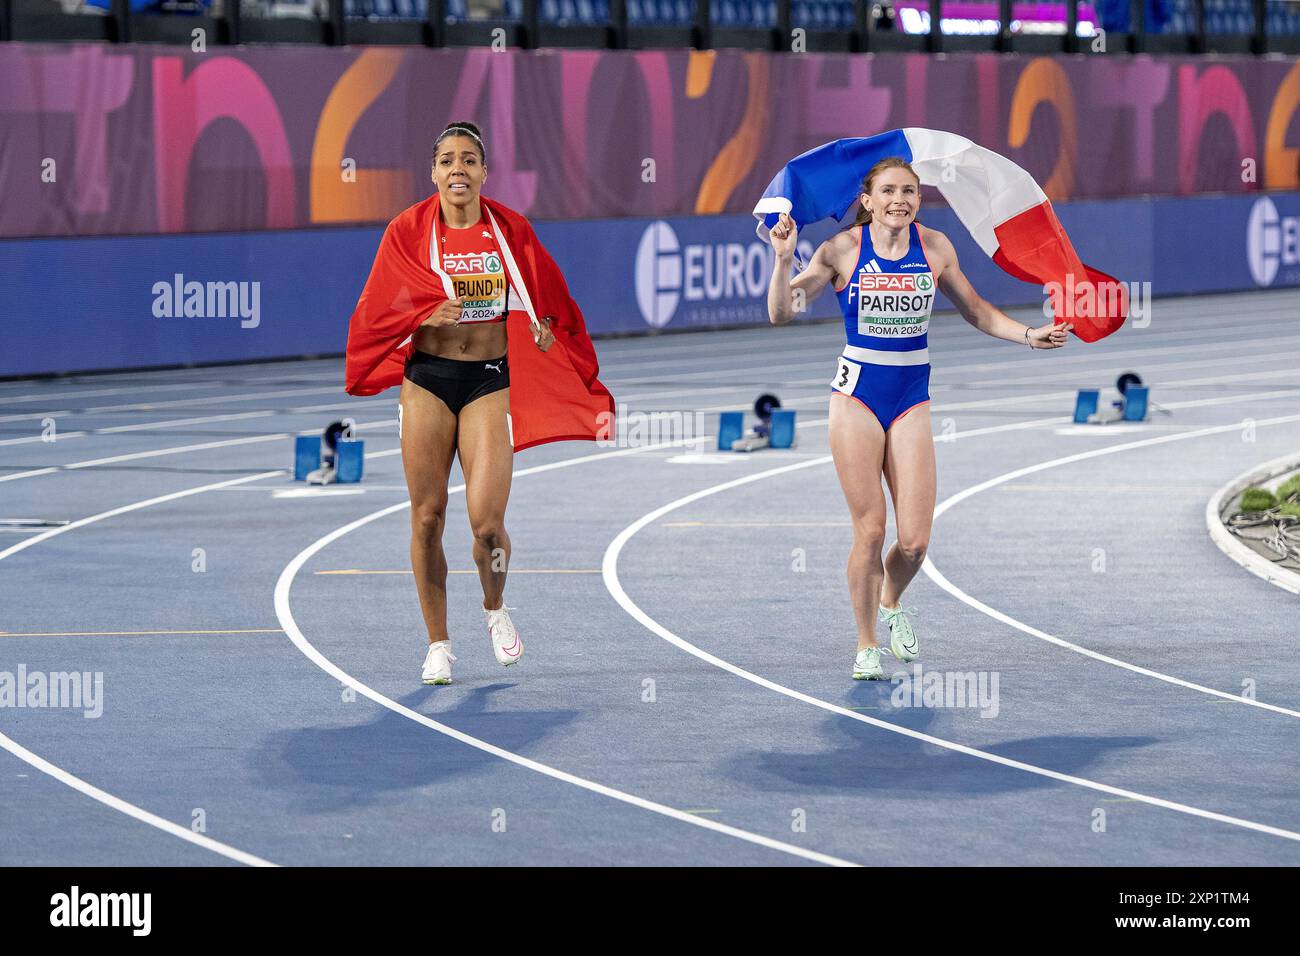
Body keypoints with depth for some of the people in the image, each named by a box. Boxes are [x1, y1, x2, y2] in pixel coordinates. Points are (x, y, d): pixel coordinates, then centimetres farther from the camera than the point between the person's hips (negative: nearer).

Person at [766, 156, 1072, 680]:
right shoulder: (843, 249, -7)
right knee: (870, 531, -6)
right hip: (857, 395, -2)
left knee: (915, 540, -5)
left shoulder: (934, 247, 1)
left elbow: (976, 311, 15)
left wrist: (1031, 336, 5)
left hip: (912, 399, 2)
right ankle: (865, 646, 12)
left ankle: (892, 603, 29)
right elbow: (781, 313, -5)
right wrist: (784, 258, -19)